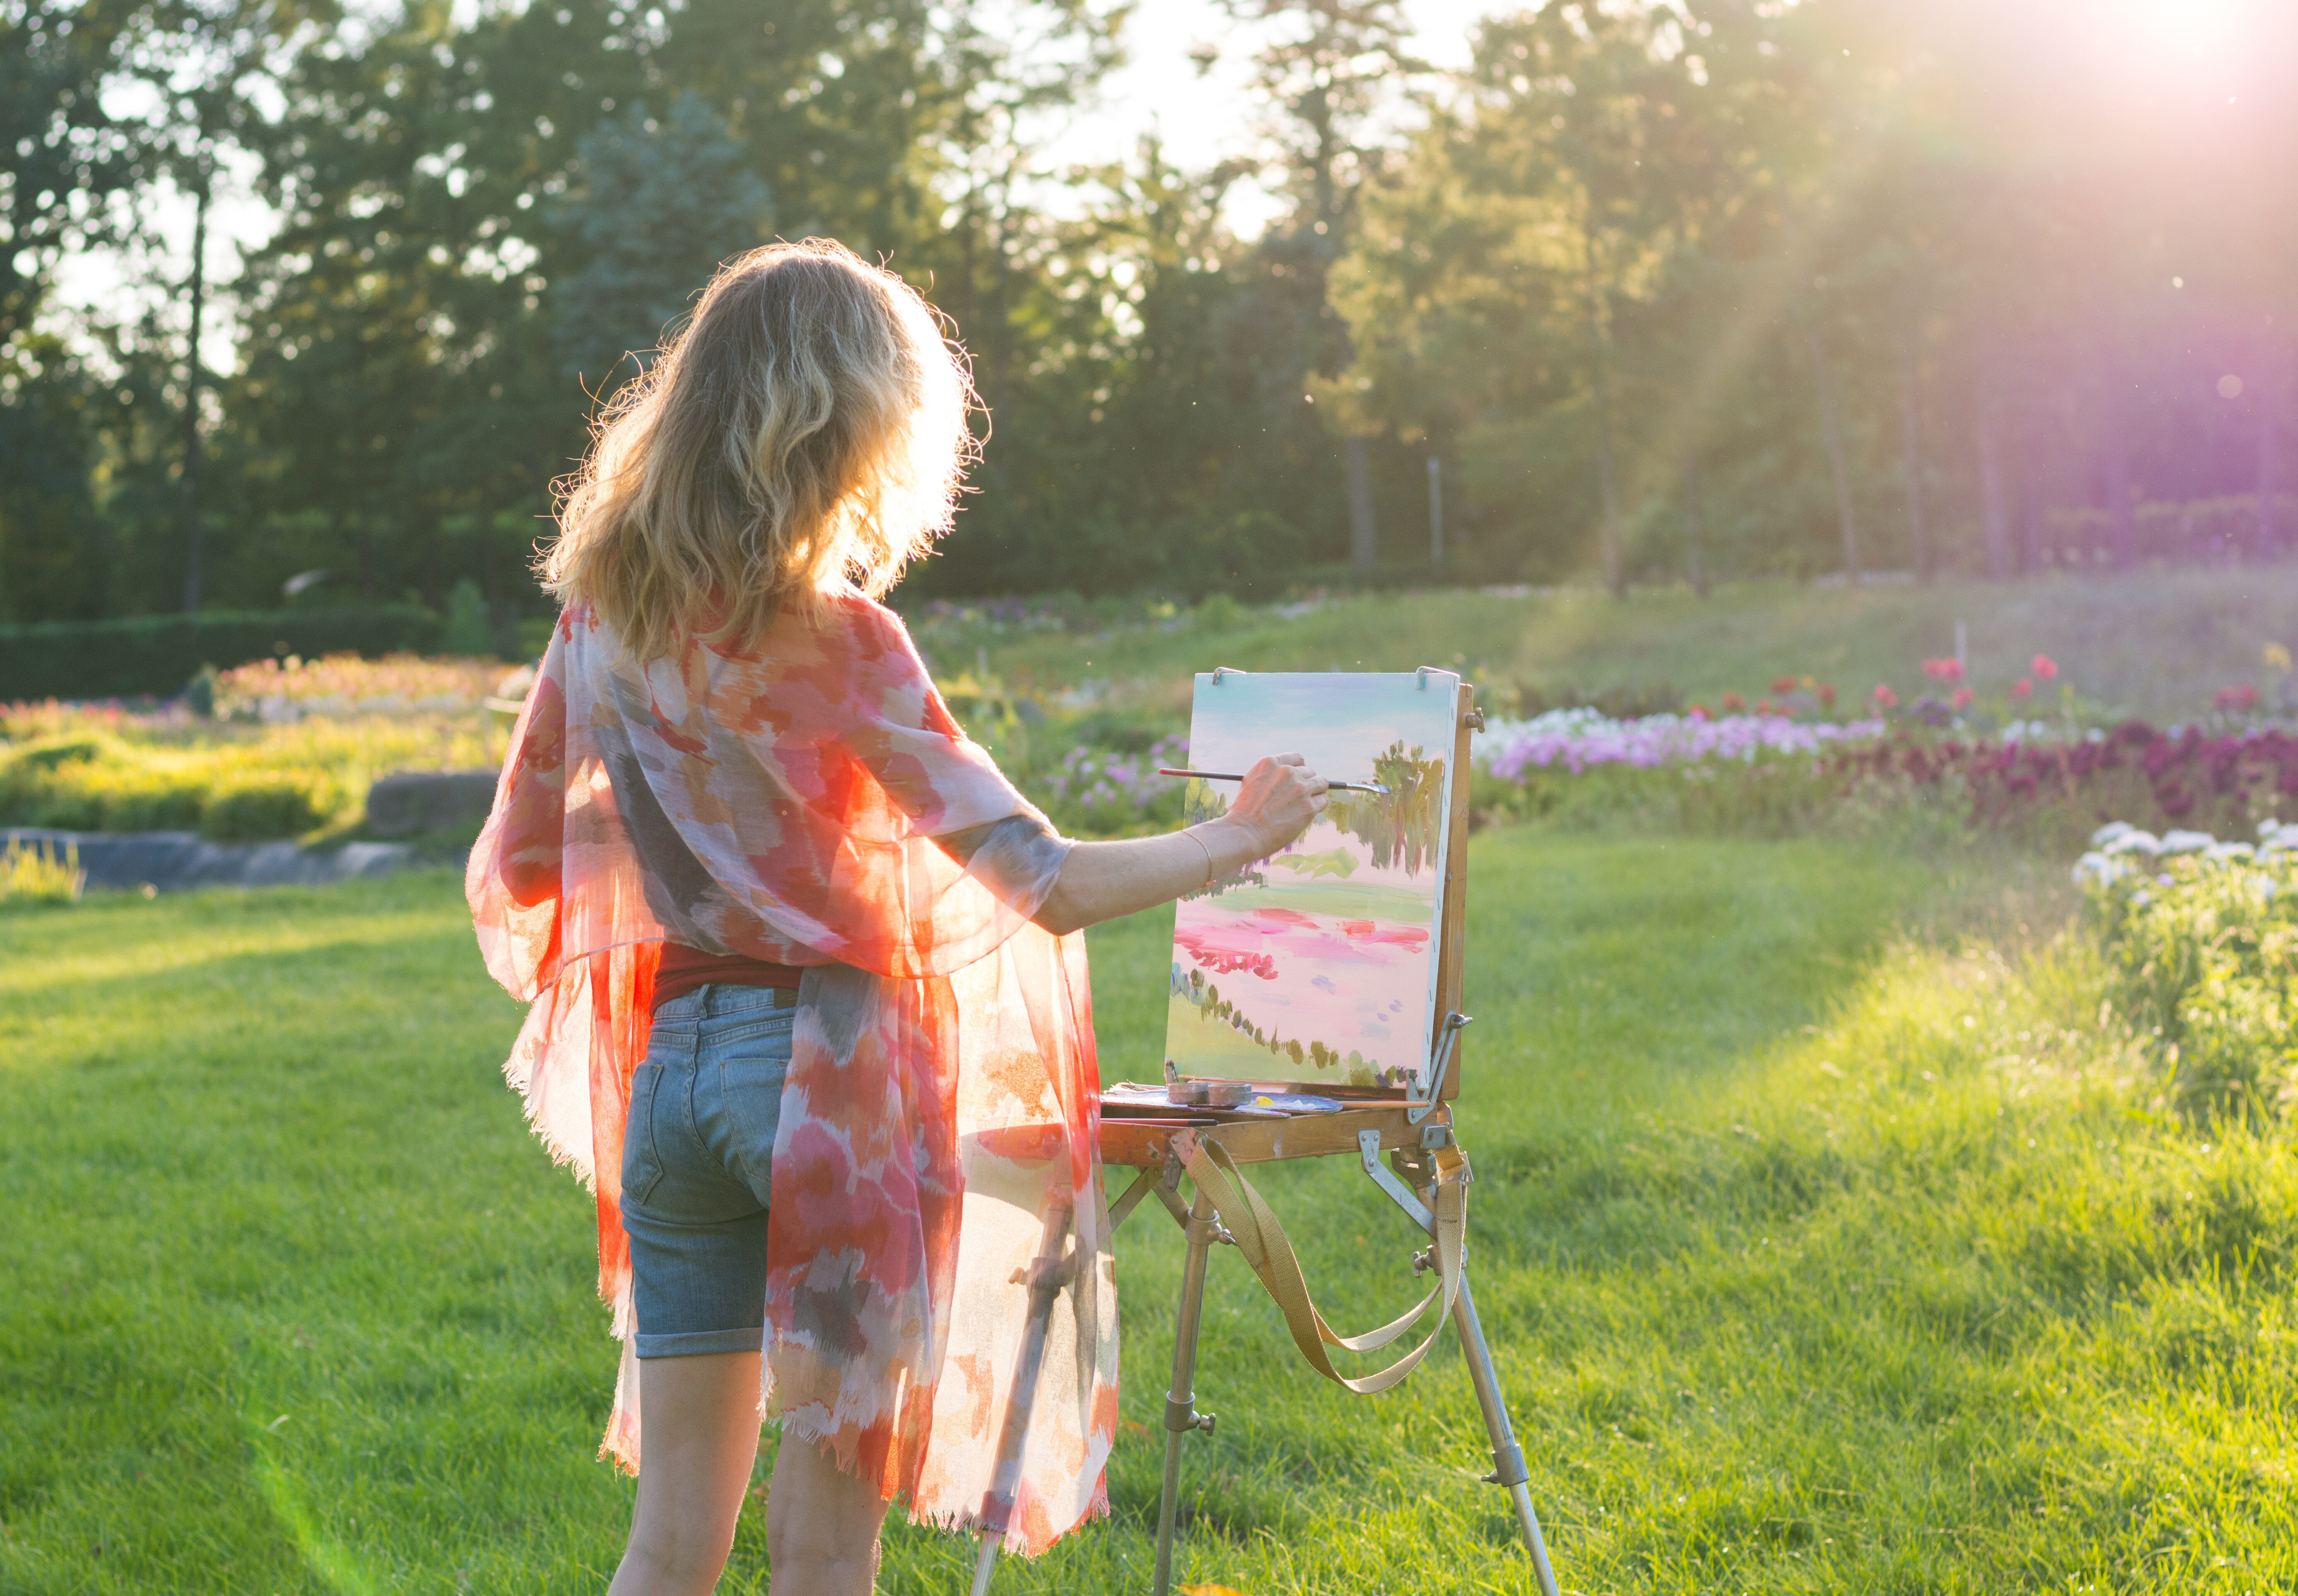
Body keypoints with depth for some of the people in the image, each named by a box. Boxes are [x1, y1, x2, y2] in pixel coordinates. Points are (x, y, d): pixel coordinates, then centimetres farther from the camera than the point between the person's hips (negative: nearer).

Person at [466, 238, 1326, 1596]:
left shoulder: (601, 614, 4)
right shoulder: (829, 637, -14)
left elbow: (515, 878, 11)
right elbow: (1042, 885, -14)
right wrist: (1235, 841, -1)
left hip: (667, 1065, 6)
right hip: (829, 1070, -6)